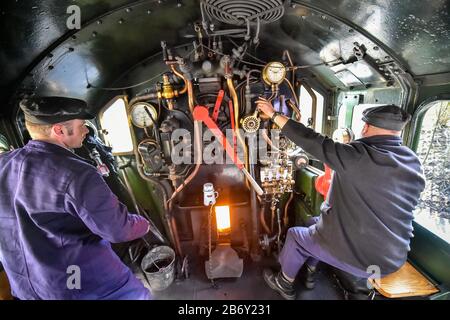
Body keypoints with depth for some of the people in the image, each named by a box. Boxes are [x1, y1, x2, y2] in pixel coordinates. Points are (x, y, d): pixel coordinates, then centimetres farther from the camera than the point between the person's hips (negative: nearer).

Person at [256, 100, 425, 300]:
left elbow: (311, 140, -23)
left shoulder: (357, 156, -25)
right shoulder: (414, 163, -2)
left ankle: (285, 284, 37)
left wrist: (273, 114, -14)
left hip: (356, 255, -7)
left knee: (295, 235, 17)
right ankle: (310, 272, 42)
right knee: (317, 223, 27)